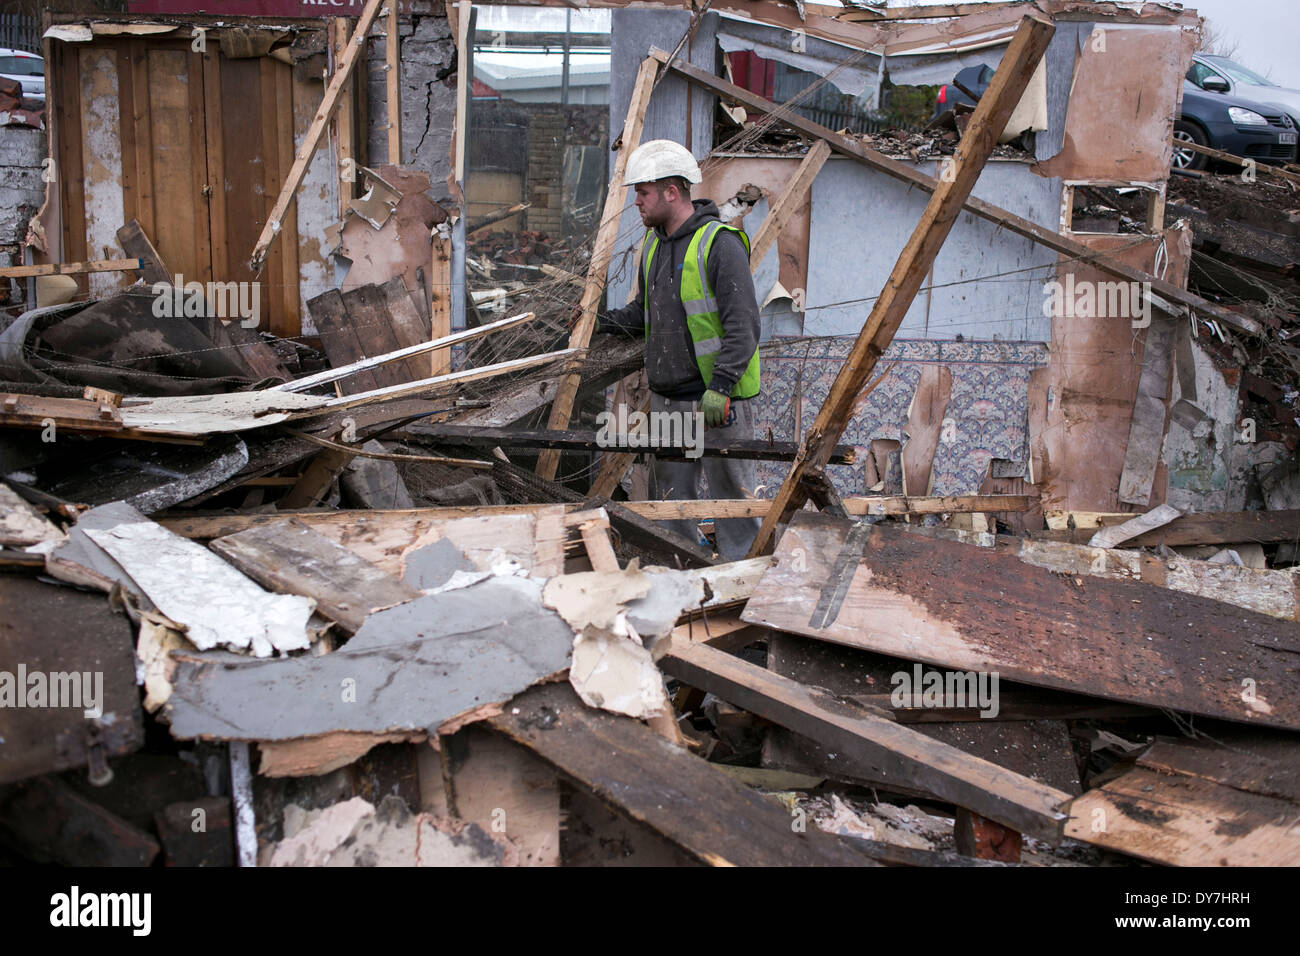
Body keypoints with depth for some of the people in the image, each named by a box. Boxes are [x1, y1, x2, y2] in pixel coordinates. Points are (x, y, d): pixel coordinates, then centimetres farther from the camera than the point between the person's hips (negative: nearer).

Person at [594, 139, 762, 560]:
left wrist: (721, 386, -27)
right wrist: (606, 321, 8)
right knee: (670, 499, 14)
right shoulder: (654, 245, 12)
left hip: (719, 400, -8)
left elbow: (743, 326, -20)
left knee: (732, 498, 2)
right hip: (665, 399, 8)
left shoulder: (720, 243, -14)